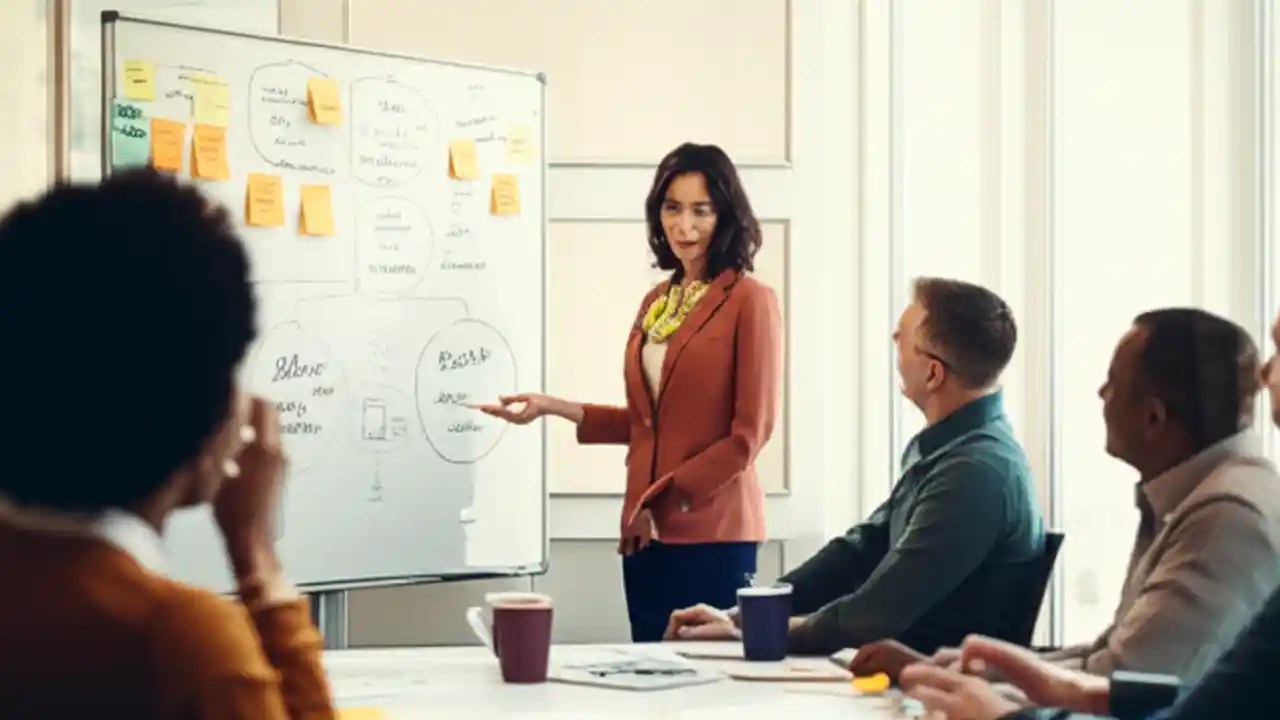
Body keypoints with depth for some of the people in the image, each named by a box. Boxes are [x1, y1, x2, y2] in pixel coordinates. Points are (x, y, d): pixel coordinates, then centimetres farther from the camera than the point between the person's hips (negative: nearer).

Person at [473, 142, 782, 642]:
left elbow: (749, 433, -10)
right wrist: (555, 407, 8)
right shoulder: (656, 303, 14)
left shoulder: (749, 301, -8)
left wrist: (665, 500, -10)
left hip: (713, 533, -6)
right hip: (646, 531, 6)